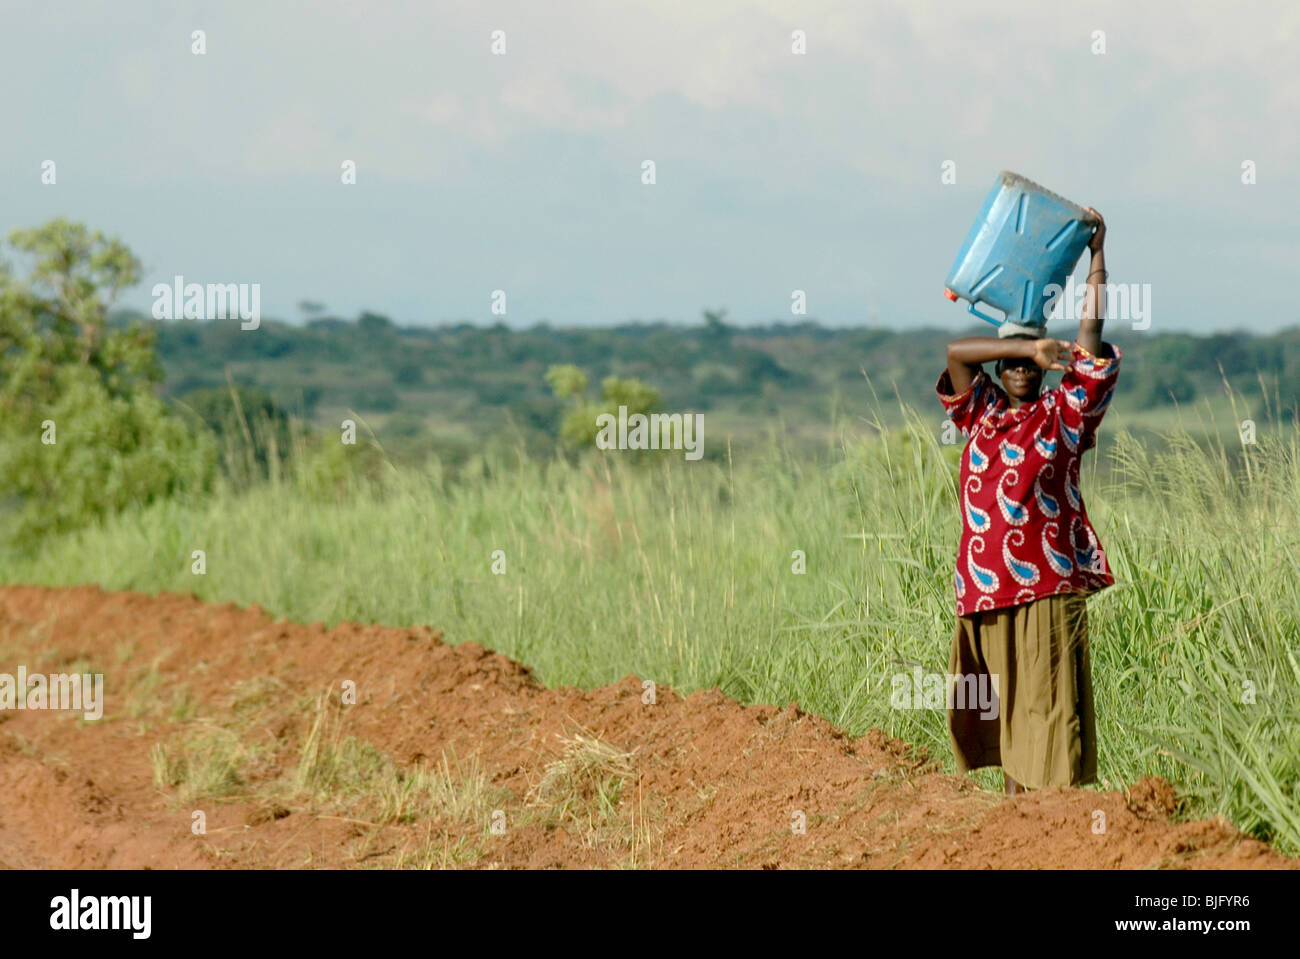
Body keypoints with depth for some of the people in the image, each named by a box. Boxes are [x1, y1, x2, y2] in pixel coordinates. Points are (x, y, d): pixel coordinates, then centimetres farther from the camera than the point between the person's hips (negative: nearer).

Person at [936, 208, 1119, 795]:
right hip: (986, 586, 4)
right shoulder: (982, 414, 14)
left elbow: (1089, 347, -1)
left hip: (1049, 586, -4)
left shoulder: (1062, 414, 4)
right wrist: (1029, 347, -10)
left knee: (1049, 704, -8)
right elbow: (957, 351, 3)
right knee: (1003, 704, 10)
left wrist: (1096, 257, 2)